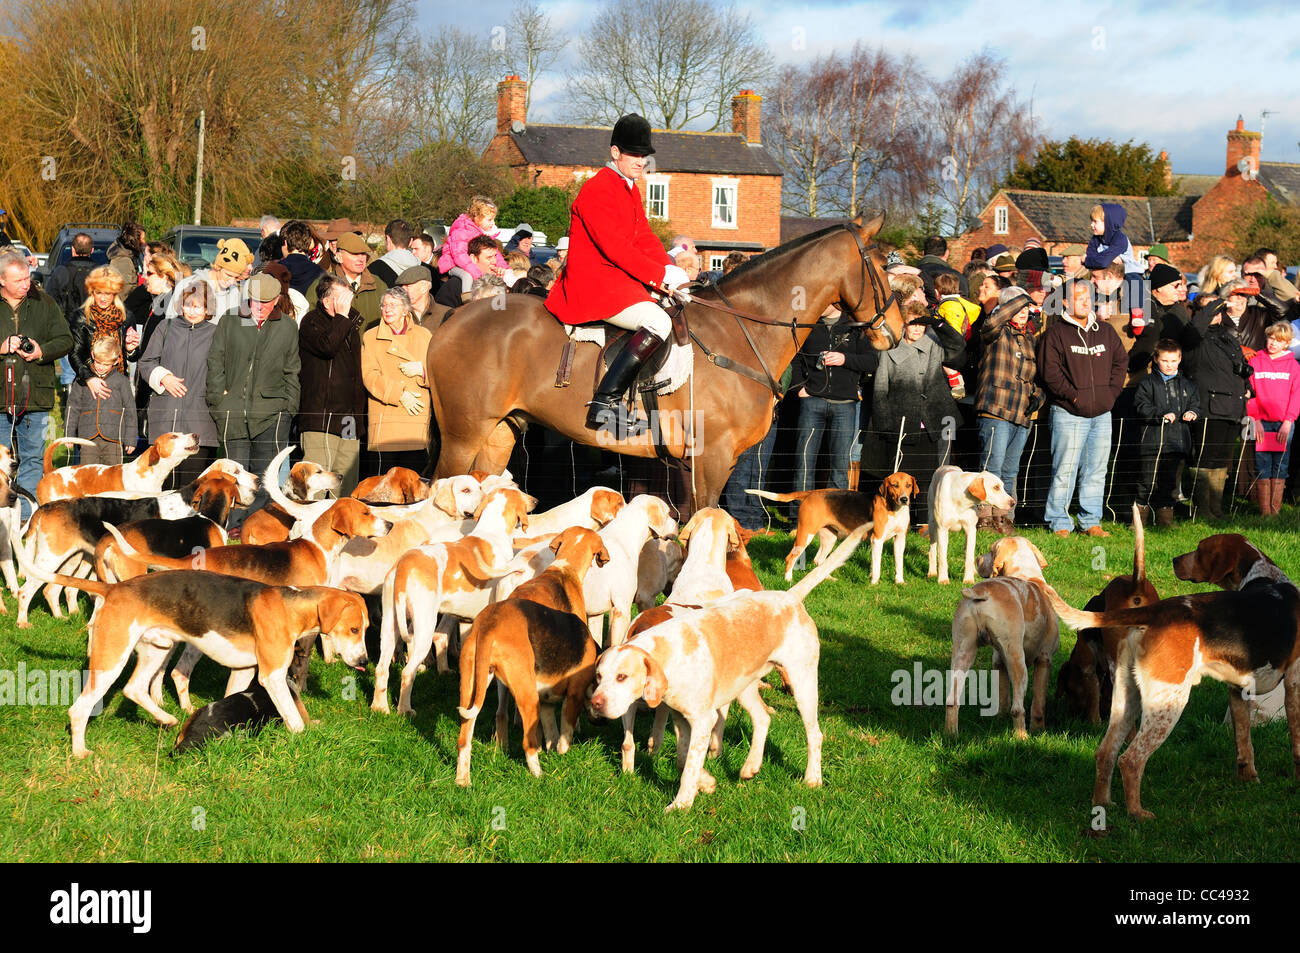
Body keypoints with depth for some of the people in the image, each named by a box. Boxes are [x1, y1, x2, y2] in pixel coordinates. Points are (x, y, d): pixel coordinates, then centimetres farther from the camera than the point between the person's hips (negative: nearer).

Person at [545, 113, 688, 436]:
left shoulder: (631, 190, 18)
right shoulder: (597, 190, -14)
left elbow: (644, 238, 17)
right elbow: (615, 248, -20)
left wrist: (669, 269, -1)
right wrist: (660, 275, -18)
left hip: (621, 281, 11)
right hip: (596, 286, -11)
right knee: (658, 322, -28)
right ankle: (605, 403, -31)